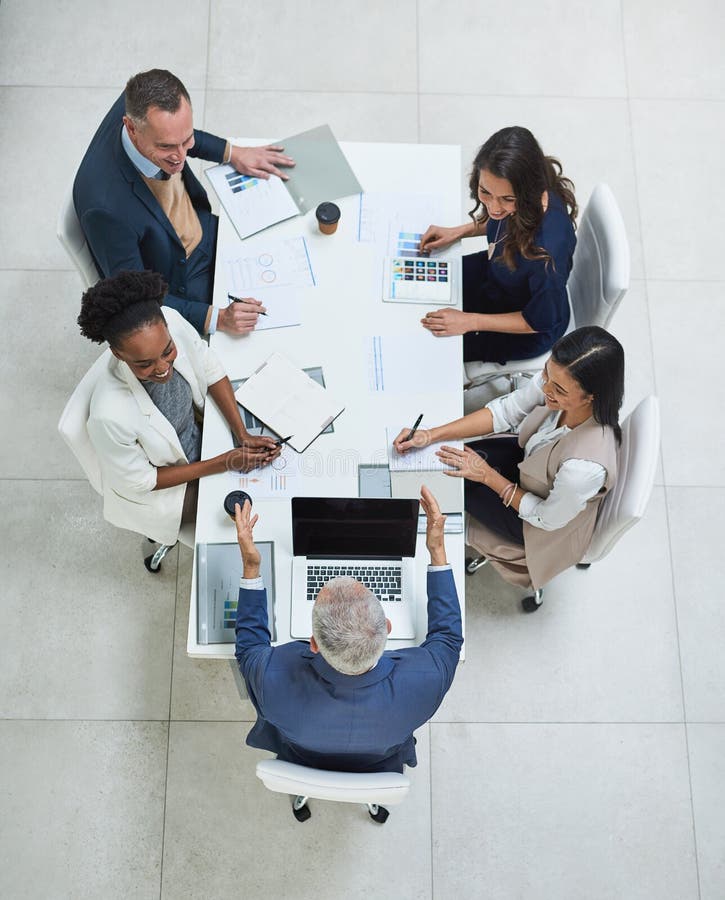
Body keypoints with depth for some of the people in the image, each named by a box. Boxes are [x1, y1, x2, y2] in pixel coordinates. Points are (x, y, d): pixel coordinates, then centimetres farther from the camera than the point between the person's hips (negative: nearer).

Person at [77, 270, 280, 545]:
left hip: (197, 431, 5)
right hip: (159, 485, -4)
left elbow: (211, 370, -10)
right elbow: (141, 481, -23)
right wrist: (223, 463, -22)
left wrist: (243, 435, -15)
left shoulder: (171, 321, -30)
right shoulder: (110, 416, -42)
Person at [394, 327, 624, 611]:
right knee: (454, 457, 7)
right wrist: (431, 435, -21)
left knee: (454, 477, 1)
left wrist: (487, 475, -19)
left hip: (547, 522, -5)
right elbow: (504, 412, -15)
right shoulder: (557, 380, -30)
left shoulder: (585, 465, -45)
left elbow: (548, 518, -26)